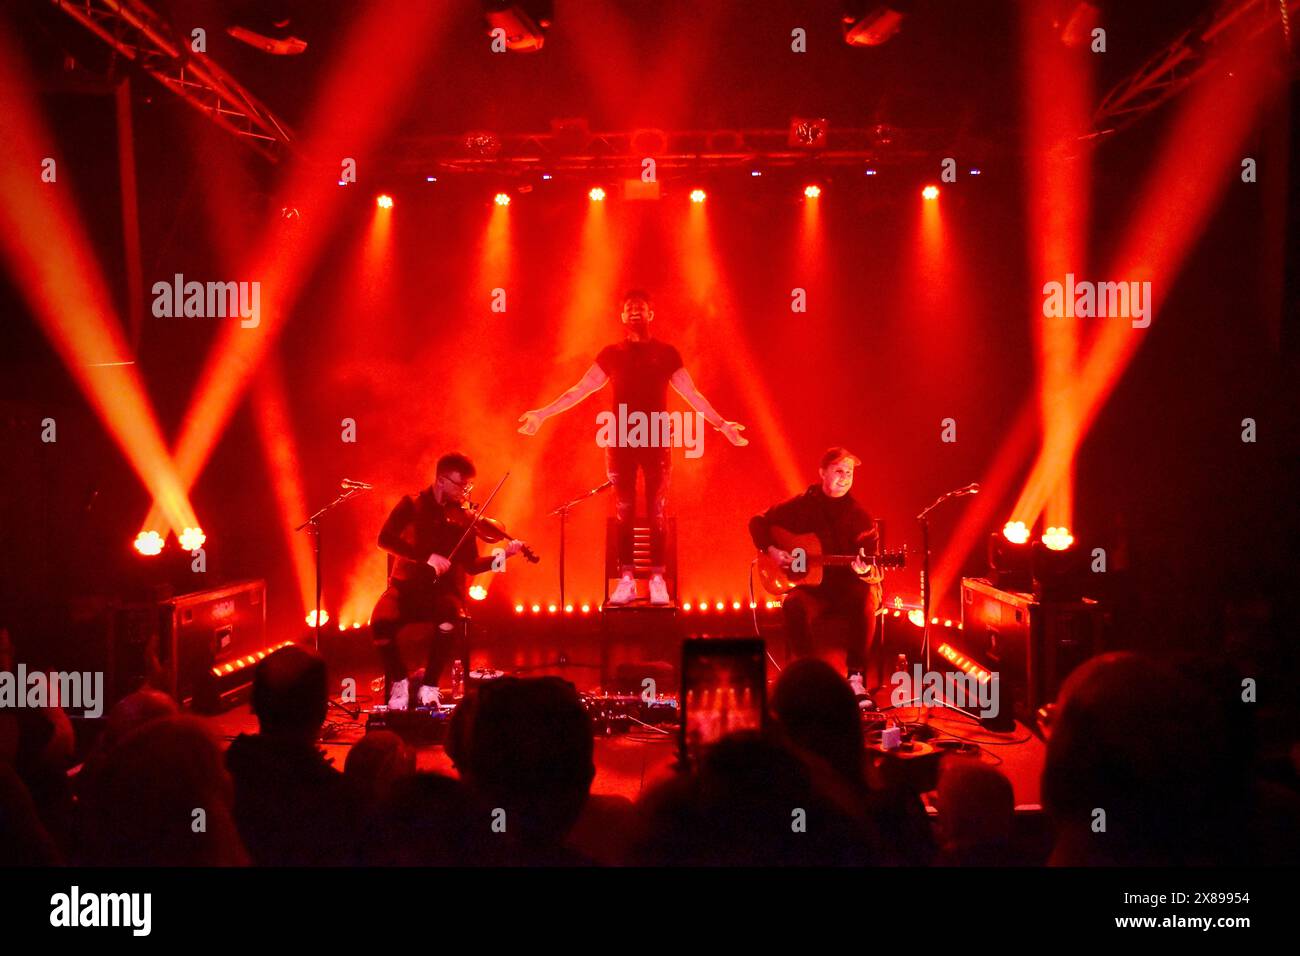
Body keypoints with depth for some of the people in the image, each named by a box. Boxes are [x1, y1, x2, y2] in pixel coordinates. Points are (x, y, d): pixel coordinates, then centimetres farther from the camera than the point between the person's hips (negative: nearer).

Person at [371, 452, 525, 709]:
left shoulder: (463, 517, 7)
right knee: (380, 621, -31)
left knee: (449, 617, -35)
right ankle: (399, 680, -3)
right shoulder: (411, 505, 2)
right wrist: (427, 556, -23)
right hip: (407, 585, 0)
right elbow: (385, 539, -13)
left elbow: (471, 565, 3)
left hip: (444, 589, 0)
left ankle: (429, 685, -15)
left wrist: (502, 555, -14)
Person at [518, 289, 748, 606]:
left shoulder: (666, 353, 7)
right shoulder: (611, 354, 9)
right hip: (621, 441, 1)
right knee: (624, 512, 0)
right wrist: (543, 413, 3)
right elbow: (580, 390, 9)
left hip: (656, 441, -1)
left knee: (657, 512, -1)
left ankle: (657, 580, 2)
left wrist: (721, 423, -1)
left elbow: (692, 394, 7)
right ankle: (626, 580, 3)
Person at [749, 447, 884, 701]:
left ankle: (856, 678, -22)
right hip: (813, 586, 1)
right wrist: (771, 549, -2)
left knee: (866, 603, -35)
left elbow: (873, 564, -4)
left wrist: (864, 569, -28)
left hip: (851, 585, 0)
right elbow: (758, 522, 15)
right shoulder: (802, 505, 5)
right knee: (794, 605, -33)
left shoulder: (860, 515, 3)